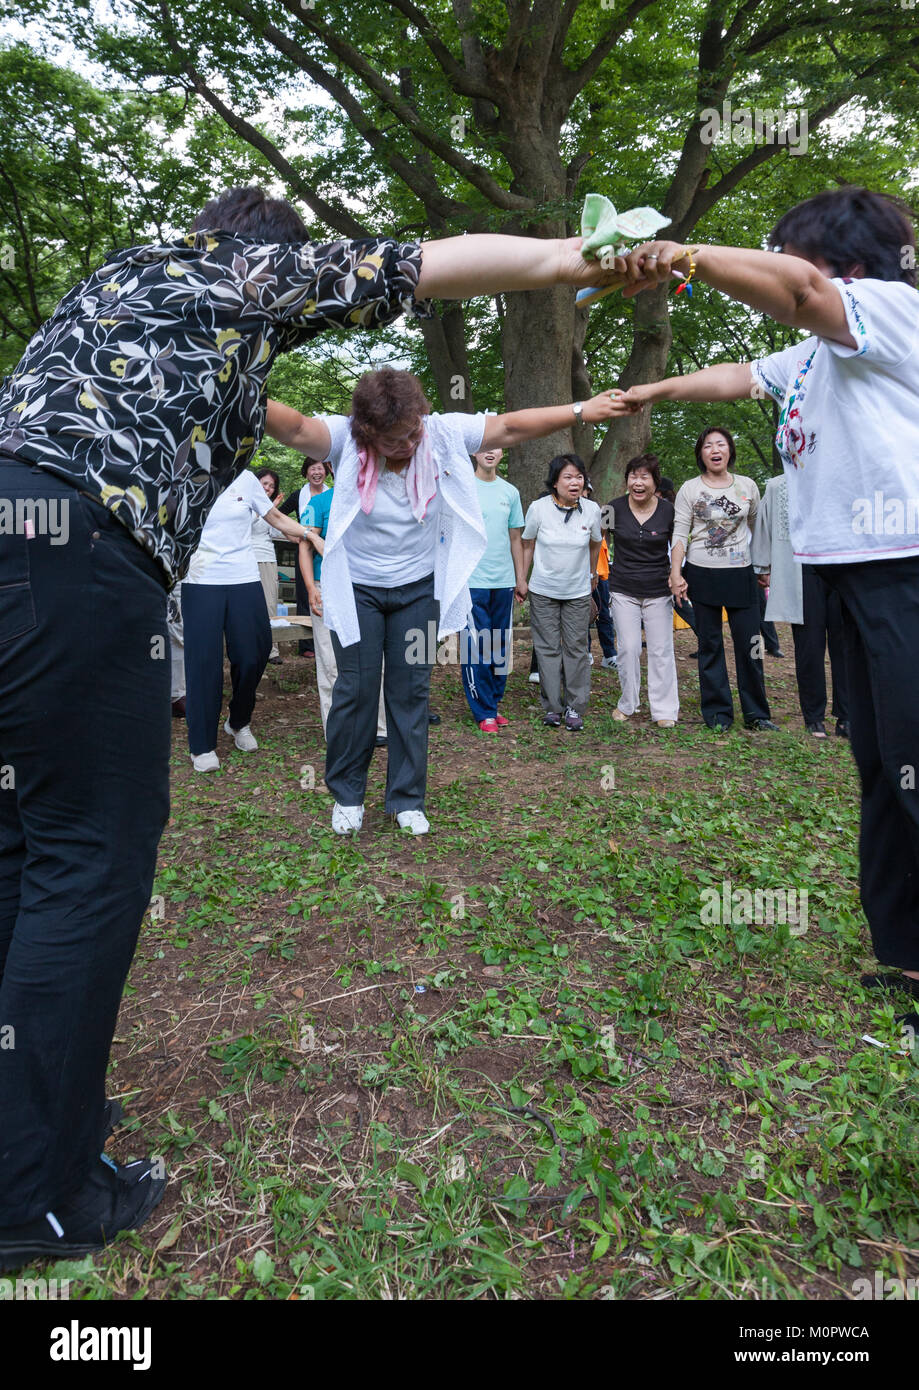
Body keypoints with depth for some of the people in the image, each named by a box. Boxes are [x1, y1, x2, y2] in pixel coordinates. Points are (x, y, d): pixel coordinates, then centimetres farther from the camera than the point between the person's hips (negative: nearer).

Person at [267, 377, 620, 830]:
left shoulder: (444, 433, -13)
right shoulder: (347, 438, -19)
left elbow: (510, 426, -11)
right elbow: (296, 429, -37)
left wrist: (582, 411, -14)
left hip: (418, 587, 2)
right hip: (357, 589, -2)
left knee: (411, 691, 6)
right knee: (356, 690, 1)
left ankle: (407, 798, 19)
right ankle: (347, 795, 20)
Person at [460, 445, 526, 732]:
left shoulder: (510, 492, 12)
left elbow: (515, 539, 16)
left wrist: (521, 578, 13)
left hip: (504, 581, 4)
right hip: (471, 581, -4)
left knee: (500, 647, 9)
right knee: (476, 647, -5)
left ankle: (494, 704, 21)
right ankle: (483, 712, 3)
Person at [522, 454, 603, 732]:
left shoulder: (592, 509, -5)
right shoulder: (538, 508, -10)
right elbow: (527, 545, 3)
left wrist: (592, 574, 24)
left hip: (578, 592, 1)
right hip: (544, 591, -1)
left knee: (577, 648, 2)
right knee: (548, 648, 3)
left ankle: (575, 707, 12)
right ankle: (551, 707, 13)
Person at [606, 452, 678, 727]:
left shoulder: (668, 511, -3)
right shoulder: (615, 508, -3)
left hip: (658, 591, 0)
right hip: (623, 590, 0)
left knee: (661, 650, 2)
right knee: (628, 648, -1)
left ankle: (664, 710, 13)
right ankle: (627, 704, 18)